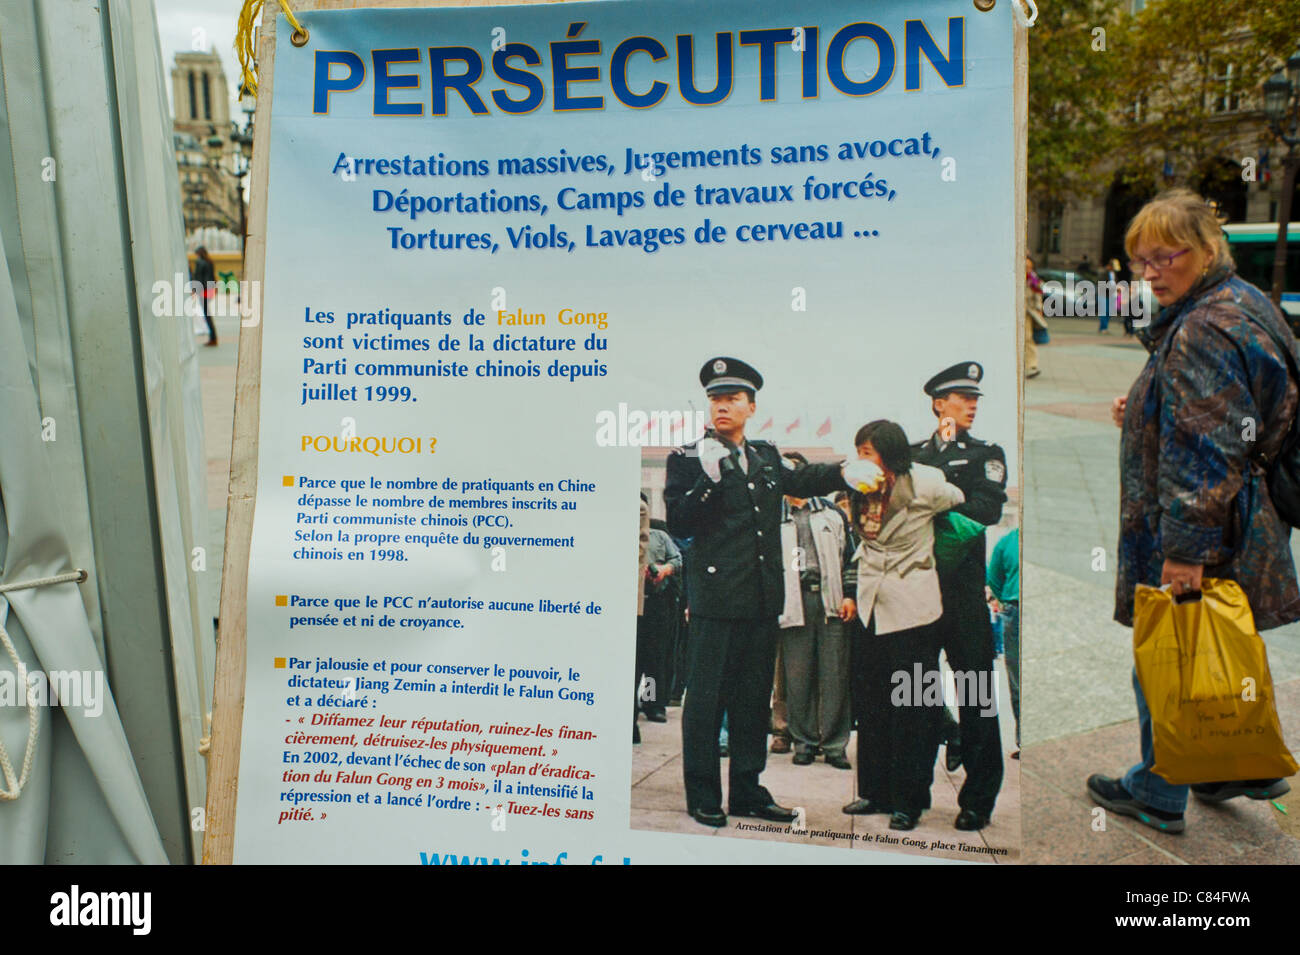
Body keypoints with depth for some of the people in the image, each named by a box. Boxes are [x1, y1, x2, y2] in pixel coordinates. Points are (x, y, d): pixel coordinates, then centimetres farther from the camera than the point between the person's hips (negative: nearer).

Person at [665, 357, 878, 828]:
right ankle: (702, 795, 14)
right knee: (707, 698, 1)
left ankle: (747, 790, 26)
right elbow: (678, 525, -8)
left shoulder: (767, 457, 13)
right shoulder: (687, 458, -2)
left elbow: (801, 480, 24)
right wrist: (709, 480, -21)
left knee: (754, 698, 13)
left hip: (763, 597, 5)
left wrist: (844, 472, 6)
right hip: (716, 597, -5)